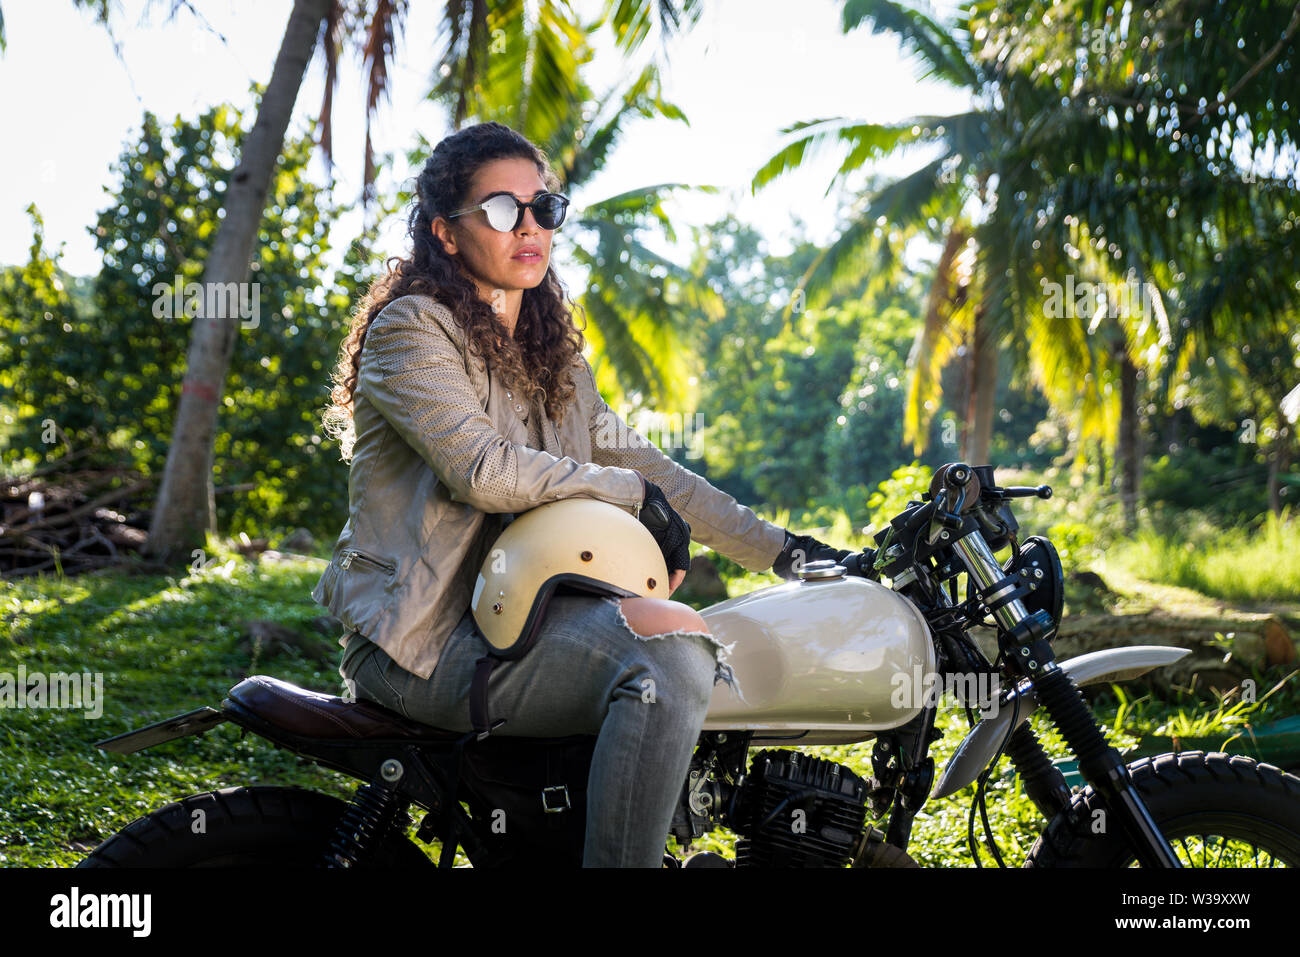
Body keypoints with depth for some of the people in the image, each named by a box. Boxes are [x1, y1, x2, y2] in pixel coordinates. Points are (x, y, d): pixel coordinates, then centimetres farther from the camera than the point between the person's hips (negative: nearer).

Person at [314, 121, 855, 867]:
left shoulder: (551, 353, 19)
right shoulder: (410, 327, -5)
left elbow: (643, 463, 18)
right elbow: (482, 469, -18)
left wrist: (783, 549, 12)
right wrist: (632, 495, -10)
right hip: (422, 637, -8)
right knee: (674, 642, -27)